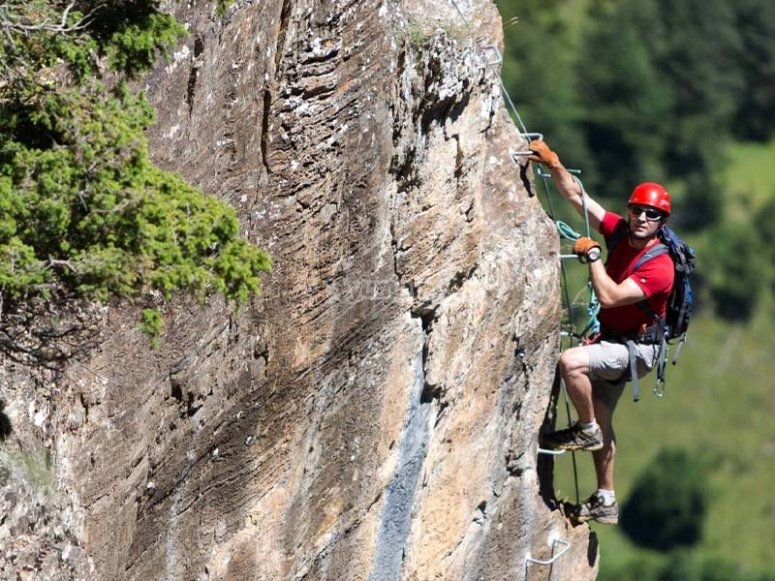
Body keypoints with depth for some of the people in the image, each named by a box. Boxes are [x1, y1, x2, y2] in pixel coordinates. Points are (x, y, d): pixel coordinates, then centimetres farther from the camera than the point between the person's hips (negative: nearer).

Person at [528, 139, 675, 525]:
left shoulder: (659, 267, -26)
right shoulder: (620, 232, -5)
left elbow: (609, 297, -33)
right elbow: (577, 197, -5)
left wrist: (592, 255, -25)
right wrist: (552, 163, -18)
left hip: (636, 347, -8)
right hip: (611, 339, 8)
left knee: (570, 362, -32)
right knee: (601, 419, 16)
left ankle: (586, 431, -10)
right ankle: (605, 501, 28)